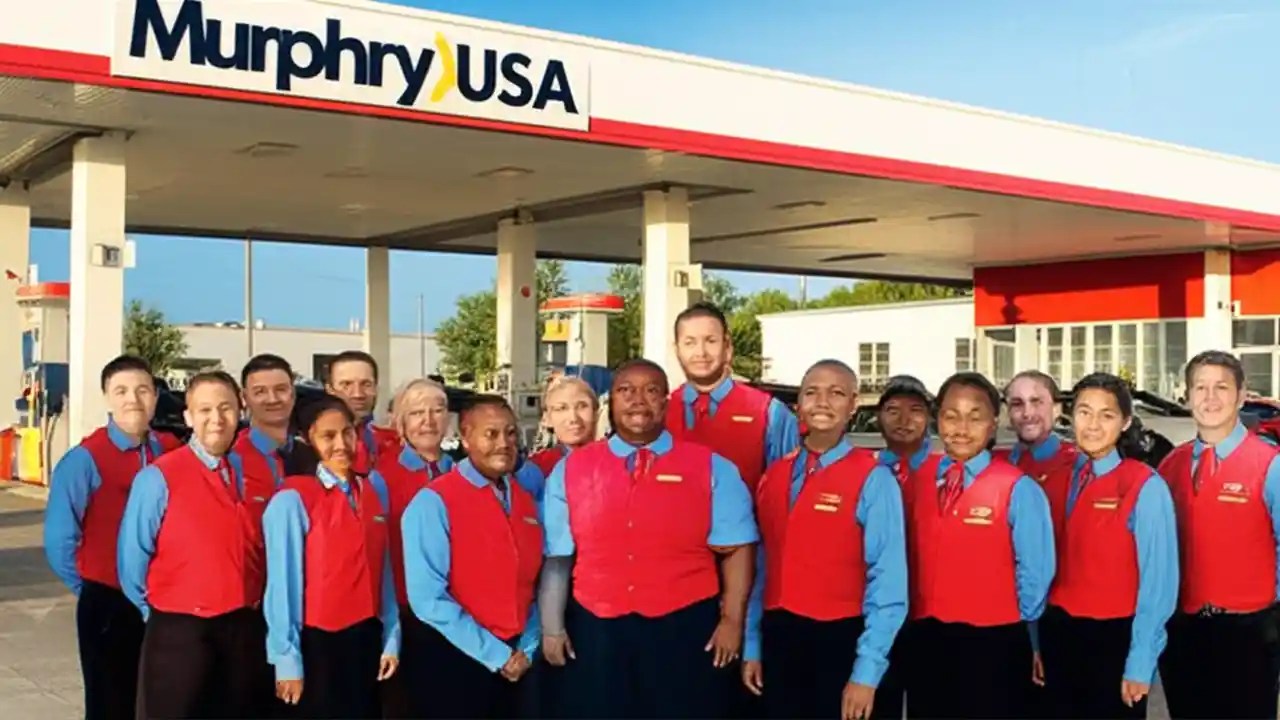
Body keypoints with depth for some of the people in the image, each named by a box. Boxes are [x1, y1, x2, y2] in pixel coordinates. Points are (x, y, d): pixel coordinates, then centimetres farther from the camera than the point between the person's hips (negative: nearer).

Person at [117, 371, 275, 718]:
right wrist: (156, 611, 1)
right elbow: (132, 557, -6)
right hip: (179, 631, -4)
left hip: (245, 630, 4)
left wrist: (253, 605, 8)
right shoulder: (159, 477, -10)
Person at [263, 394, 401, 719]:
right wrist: (288, 660, -13)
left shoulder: (374, 493, 6)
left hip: (366, 640, 5)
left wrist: (391, 638, 4)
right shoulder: (292, 500, -11)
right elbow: (282, 584, -12)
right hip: (318, 645, -5)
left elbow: (382, 572, 7)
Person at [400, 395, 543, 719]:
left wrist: (526, 648, -2)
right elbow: (429, 599, -17)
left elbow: (530, 584, 11)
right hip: (453, 662, -5)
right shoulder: (434, 503, -12)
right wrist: (495, 654, -14)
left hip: (515, 666, 5)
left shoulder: (525, 501, 6)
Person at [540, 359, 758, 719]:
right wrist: (552, 627, 3)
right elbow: (557, 556, 6)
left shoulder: (712, 468, 0)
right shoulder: (570, 470, 5)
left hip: (685, 630, -1)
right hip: (596, 632, 2)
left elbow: (736, 549, -2)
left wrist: (732, 620, -8)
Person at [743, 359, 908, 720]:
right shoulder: (773, 477, 7)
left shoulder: (873, 480, -9)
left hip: (843, 643, -5)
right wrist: (752, 646, 9)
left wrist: (867, 671, -17)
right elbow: (764, 568, 10)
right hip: (780, 642, 5)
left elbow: (888, 583, -14)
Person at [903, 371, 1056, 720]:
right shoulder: (916, 479, 4)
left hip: (993, 645, -4)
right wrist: (925, 623, 7)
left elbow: (1034, 571, -5)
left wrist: (1010, 627, 3)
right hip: (925, 642, 4)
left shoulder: (1018, 489, -9)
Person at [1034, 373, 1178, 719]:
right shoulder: (1054, 484, 5)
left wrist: (1140, 662, -13)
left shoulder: (1145, 488, -10)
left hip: (1114, 640, -5)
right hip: (1058, 638, 5)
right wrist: (1037, 642, 6)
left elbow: (1158, 580, -12)